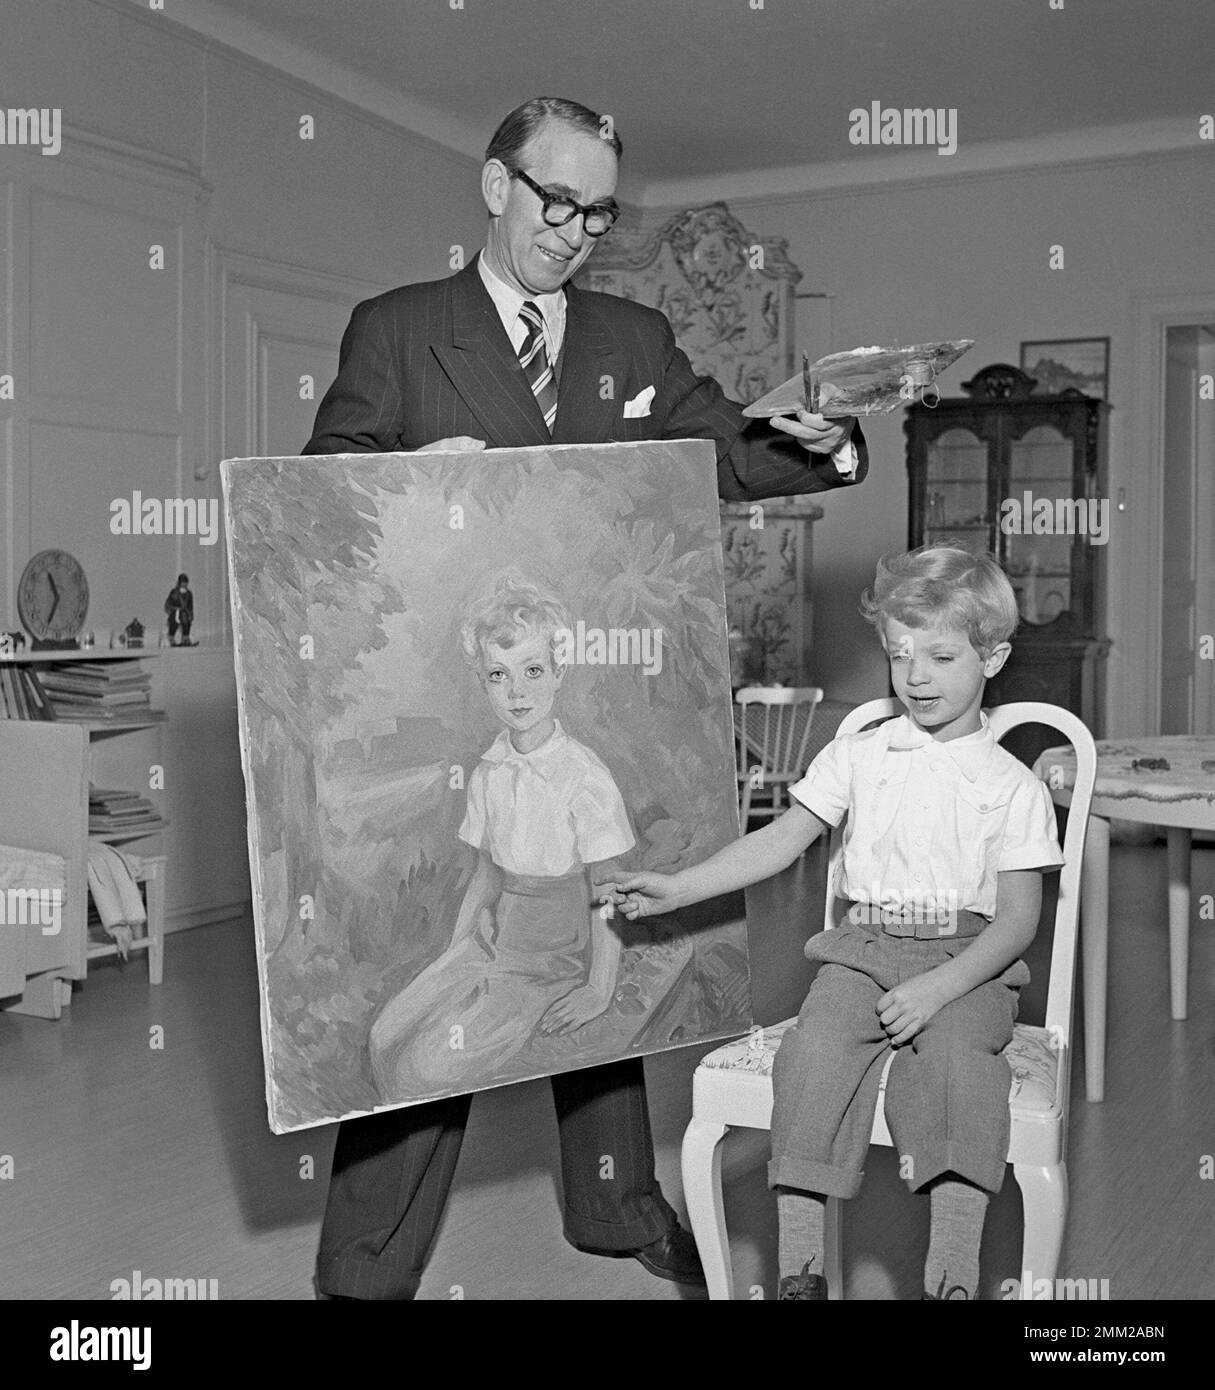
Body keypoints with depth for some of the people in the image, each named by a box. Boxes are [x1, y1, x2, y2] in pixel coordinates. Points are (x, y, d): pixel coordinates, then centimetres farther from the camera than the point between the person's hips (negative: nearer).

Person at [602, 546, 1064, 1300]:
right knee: (815, 1048, -26)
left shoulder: (1013, 786, 2)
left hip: (968, 958, -2)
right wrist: (674, 889, -1)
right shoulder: (856, 757, 10)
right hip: (864, 947, 2)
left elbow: (1019, 918, -3)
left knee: (955, 1053, -33)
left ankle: (953, 1275, -29)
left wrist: (937, 987, -18)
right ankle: (799, 1266, -20)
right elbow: (780, 842, 9)